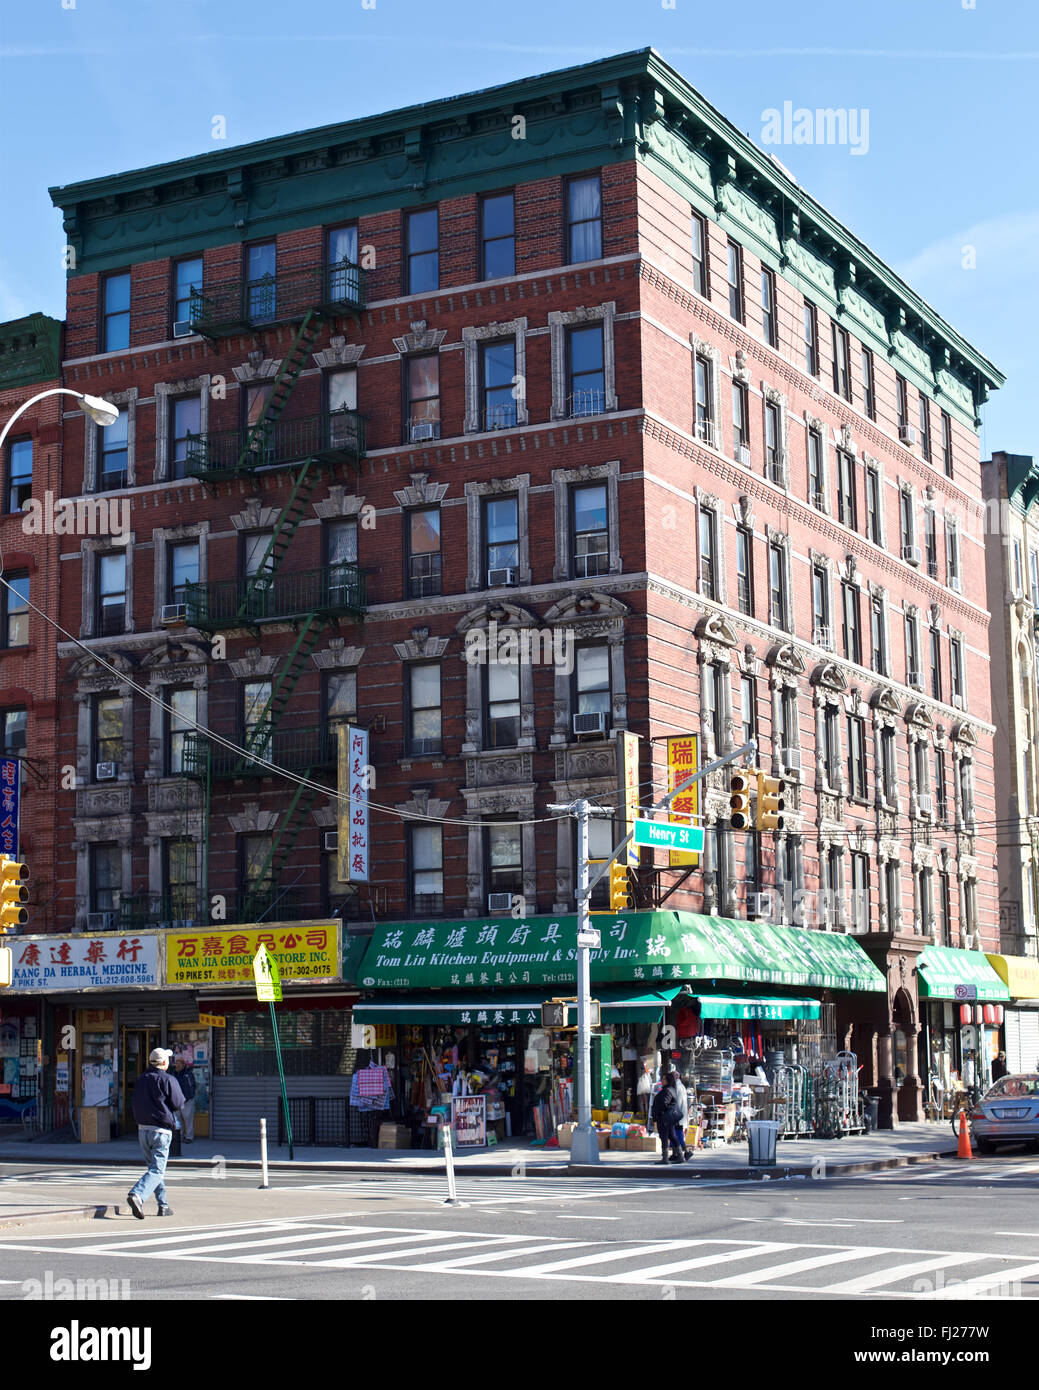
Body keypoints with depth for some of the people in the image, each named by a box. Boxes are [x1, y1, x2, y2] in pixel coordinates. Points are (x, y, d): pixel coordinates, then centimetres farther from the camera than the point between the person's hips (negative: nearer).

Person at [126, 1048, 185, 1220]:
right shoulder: (168, 1080, -10)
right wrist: (180, 1095, 13)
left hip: (142, 1129, 6)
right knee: (157, 1170, -7)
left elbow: (136, 1105, 17)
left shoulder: (140, 1080, 9)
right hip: (161, 1130, -6)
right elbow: (179, 1104, -7)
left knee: (155, 1166, 17)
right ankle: (137, 1195, -29)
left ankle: (163, 1205, 20)